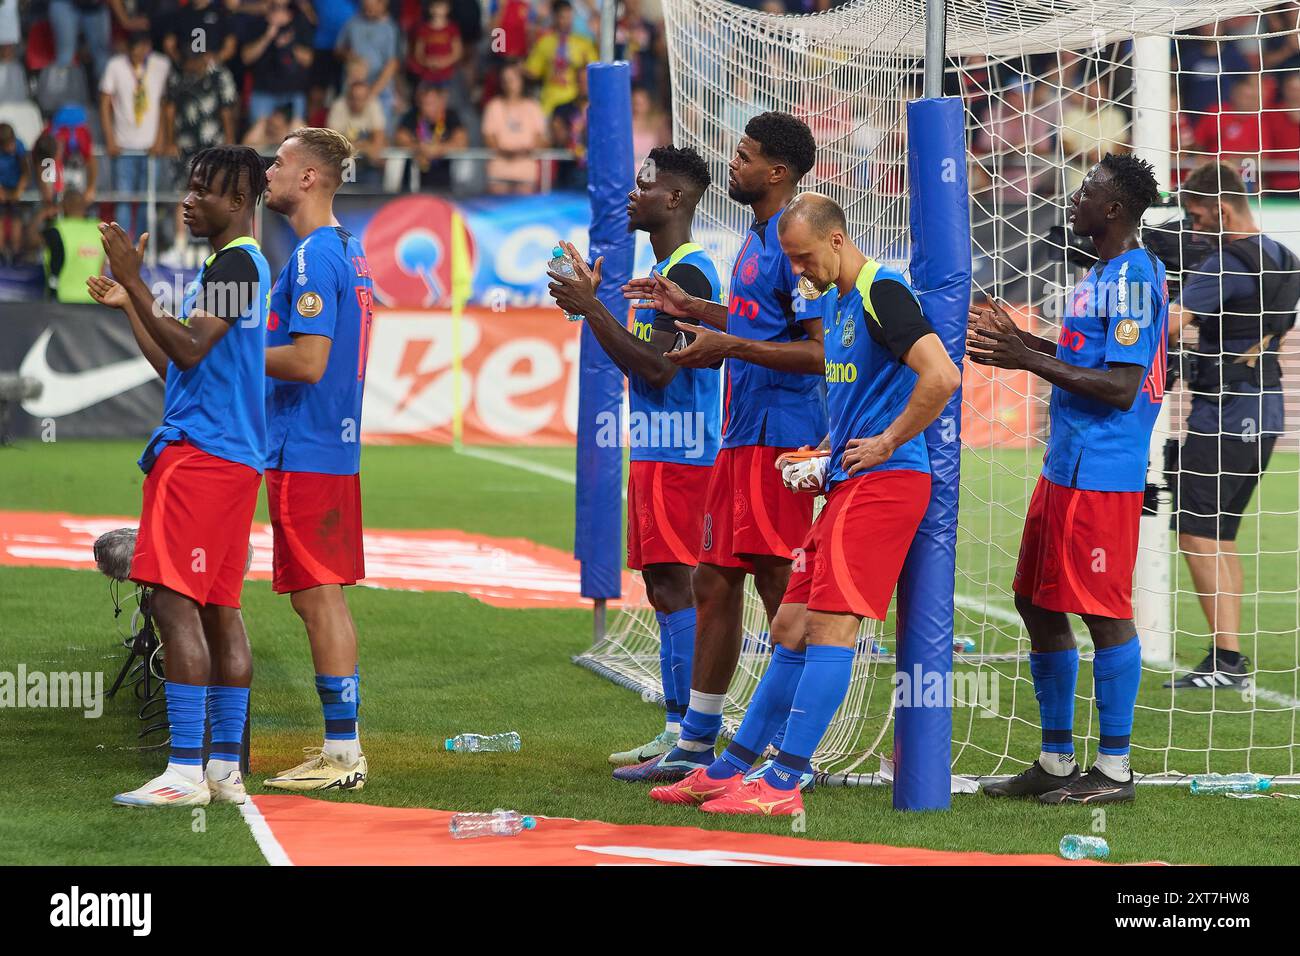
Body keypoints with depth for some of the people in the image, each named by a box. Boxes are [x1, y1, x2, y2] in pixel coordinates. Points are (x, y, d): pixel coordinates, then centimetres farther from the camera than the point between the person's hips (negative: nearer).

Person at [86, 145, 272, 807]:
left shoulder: (236, 263, -10)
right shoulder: (224, 265, 21)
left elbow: (189, 351, -20)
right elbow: (179, 366, 25)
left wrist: (134, 281, -20)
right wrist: (128, 305, 25)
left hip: (200, 452, -11)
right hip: (230, 455, 11)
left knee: (173, 600, -14)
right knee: (219, 609, 9)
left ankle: (185, 772, -18)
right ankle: (225, 769, 10)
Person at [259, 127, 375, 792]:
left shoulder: (313, 258, -16)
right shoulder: (347, 251, 16)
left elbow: (308, 361, -23)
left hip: (305, 455, -10)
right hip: (332, 448, 10)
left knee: (319, 598, -7)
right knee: (321, 598, 14)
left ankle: (341, 751, -5)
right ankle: (343, 747, 18)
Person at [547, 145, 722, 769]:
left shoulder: (688, 274, -15)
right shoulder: (666, 271, 18)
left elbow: (657, 367, -21)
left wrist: (592, 309, -17)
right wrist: (590, 308, 17)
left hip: (677, 455, -10)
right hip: (654, 453, 10)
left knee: (673, 588, -11)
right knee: (663, 588, 10)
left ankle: (686, 734, -12)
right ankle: (678, 733, 13)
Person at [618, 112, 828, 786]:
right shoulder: (758, 237, 16)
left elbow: (822, 352, -20)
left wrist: (730, 346, -21)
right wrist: (693, 308, 24)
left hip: (779, 438, -10)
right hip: (742, 434, 10)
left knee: (779, 588, -6)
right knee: (712, 583, 13)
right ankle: (694, 748, 21)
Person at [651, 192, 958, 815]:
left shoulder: (881, 292, -12)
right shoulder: (837, 301, 19)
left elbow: (942, 377, -23)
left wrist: (886, 443, -16)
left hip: (883, 482, -10)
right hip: (848, 484, 10)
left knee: (830, 628, -13)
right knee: (790, 631, 11)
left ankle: (783, 785, -15)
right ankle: (730, 770, 15)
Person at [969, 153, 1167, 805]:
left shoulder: (1132, 279, -15)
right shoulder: (1103, 274, 16)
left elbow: (1120, 387, -21)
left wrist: (1029, 360, -18)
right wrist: (1022, 342, 17)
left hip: (1101, 476, -11)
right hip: (1066, 470, 11)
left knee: (1103, 612, -5)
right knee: (1037, 604, 13)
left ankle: (1114, 769, 1)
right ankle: (1056, 762, 21)